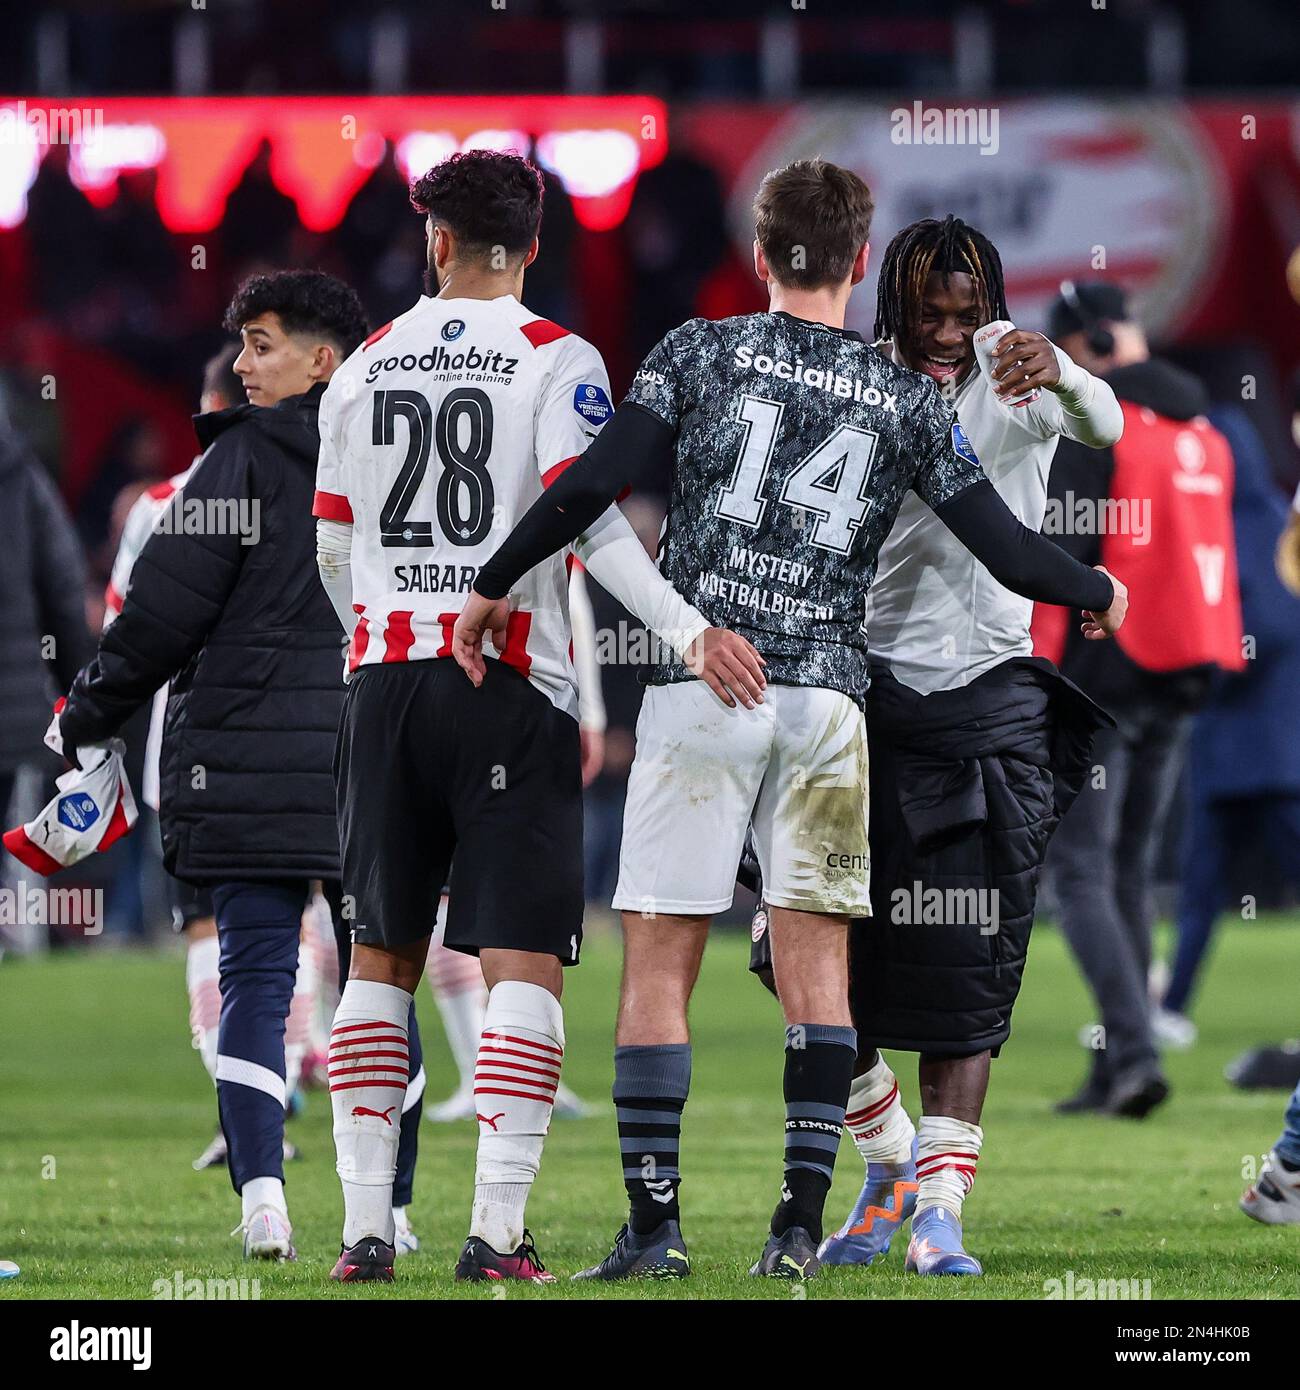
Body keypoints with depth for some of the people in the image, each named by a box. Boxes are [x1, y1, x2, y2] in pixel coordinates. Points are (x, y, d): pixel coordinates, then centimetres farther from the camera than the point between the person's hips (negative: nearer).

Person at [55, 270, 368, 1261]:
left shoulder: (245, 458, -4)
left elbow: (166, 608, -6)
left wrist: (88, 714, 7)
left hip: (252, 763, -3)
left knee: (255, 976, -1)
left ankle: (262, 1196, -13)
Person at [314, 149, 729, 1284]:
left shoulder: (364, 368, 12)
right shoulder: (557, 361, -2)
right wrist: (688, 629, -21)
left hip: (386, 678, 4)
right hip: (509, 681, -4)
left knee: (383, 956, 12)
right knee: (523, 964, -4)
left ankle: (365, 1223, 7)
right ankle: (497, 1228, -14)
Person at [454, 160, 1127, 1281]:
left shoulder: (701, 351, 2)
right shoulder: (906, 399, 7)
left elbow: (592, 484, -8)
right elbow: (1005, 548, 7)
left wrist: (494, 585, 3)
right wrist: (1096, 592, 27)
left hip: (699, 683, -1)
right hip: (828, 698, 1)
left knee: (659, 965, 2)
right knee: (817, 965, 6)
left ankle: (654, 1225, -1)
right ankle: (801, 1227, 0)